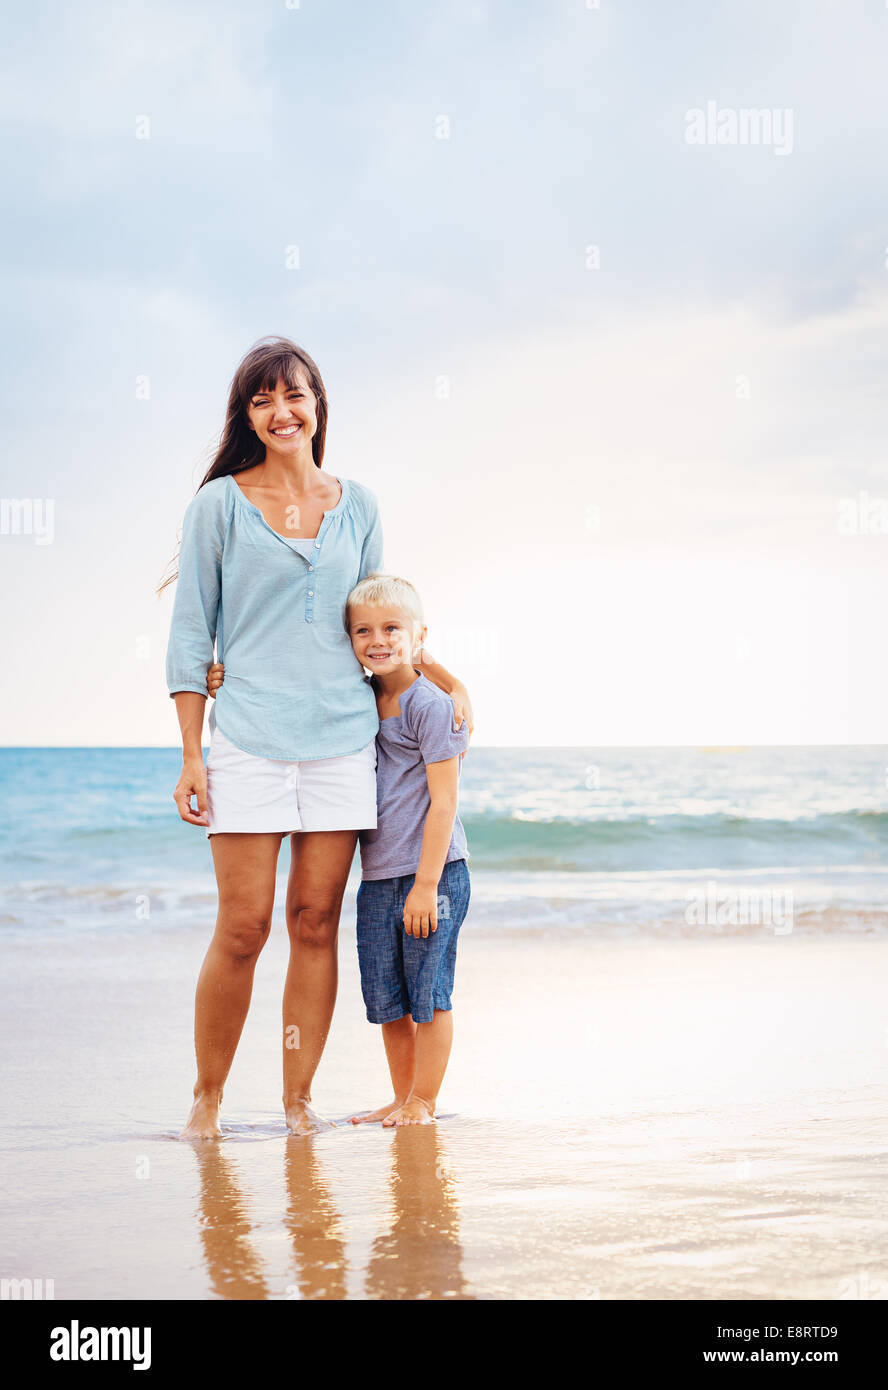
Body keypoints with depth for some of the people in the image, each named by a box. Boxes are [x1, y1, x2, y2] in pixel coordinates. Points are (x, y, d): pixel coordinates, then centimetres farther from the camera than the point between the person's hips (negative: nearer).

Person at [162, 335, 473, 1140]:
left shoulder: (356, 505, 11)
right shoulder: (220, 504, 2)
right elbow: (191, 635, 2)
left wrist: (450, 682, 11)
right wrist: (192, 756, -3)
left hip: (343, 740, 3)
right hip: (249, 741, -3)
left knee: (317, 923, 3)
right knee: (244, 928, -6)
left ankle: (298, 1098, 12)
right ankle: (207, 1098, 10)